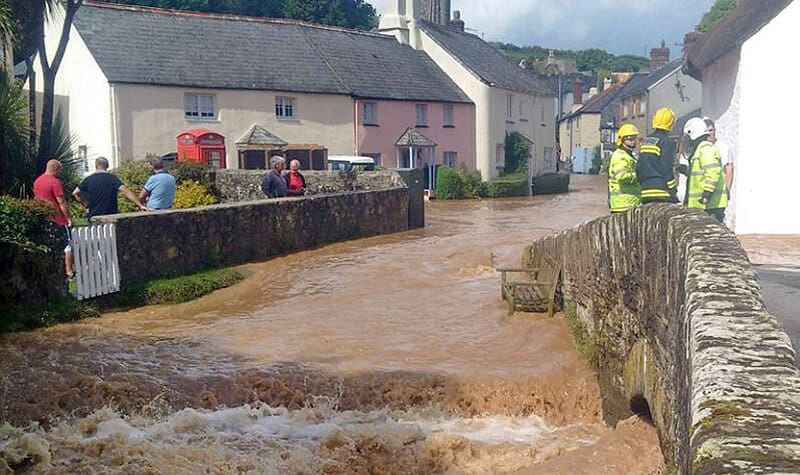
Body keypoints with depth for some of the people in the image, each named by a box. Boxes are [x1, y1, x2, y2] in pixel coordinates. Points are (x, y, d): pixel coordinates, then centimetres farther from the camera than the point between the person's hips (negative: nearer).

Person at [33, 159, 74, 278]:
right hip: (59, 219, -8)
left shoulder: (37, 181, 11)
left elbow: (36, 200, 18)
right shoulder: (55, 182, -15)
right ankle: (69, 272, -1)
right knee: (67, 245, 0)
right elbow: (62, 202, -17)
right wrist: (68, 218, -12)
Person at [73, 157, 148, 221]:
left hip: (94, 217, 2)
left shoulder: (88, 179, 3)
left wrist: (86, 204, 17)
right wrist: (140, 205, -17)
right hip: (110, 217, -2)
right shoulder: (112, 178, -5)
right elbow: (125, 191, -15)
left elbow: (75, 193, 8)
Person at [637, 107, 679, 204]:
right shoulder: (667, 142, -8)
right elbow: (667, 170, -12)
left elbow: (638, 168, 17)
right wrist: (673, 191, -7)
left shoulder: (645, 141, 15)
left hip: (646, 192, 7)